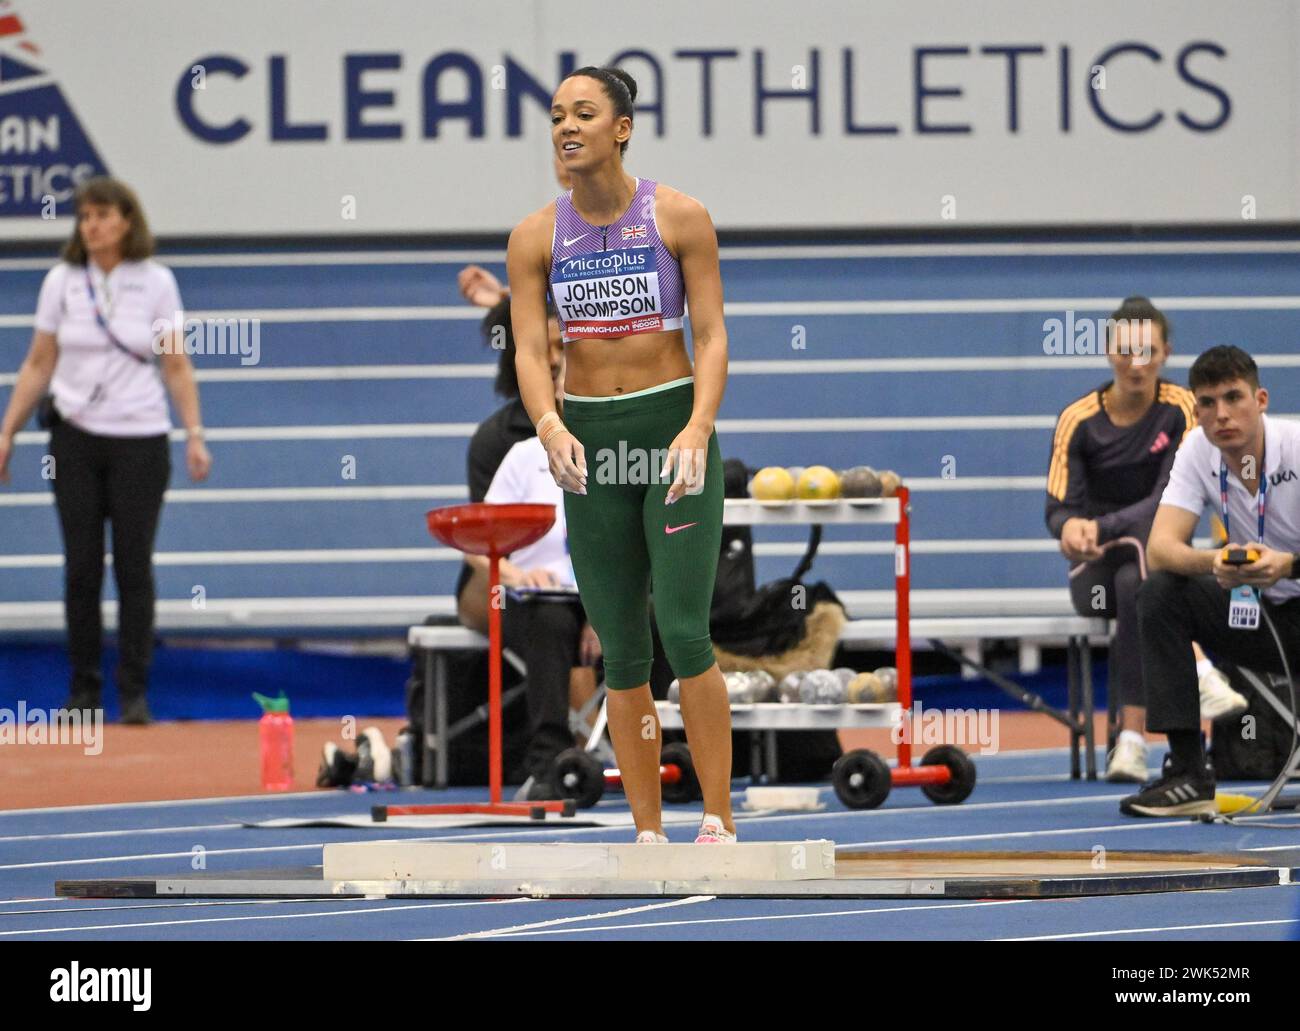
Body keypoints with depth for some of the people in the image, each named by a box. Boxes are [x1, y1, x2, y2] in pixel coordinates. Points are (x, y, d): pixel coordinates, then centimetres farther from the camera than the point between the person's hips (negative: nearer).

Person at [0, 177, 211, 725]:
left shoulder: (156, 282, 0)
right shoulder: (61, 283, 2)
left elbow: (177, 367, 3)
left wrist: (194, 434, -5)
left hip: (140, 440, -1)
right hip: (76, 438, 1)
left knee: (134, 567, 0)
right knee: (81, 568, 1)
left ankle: (134, 693, 6)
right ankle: (83, 689, 10)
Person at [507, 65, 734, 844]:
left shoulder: (679, 217, -5)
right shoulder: (537, 237, 2)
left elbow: (712, 335, -6)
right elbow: (529, 348, -4)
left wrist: (698, 429, -22)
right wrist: (549, 424, -24)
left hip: (675, 429, -3)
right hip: (588, 442, 3)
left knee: (684, 632, -14)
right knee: (622, 648, 4)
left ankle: (719, 821, -6)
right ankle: (647, 832, 9)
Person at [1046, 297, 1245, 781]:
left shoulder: (1182, 410, -3)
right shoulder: (1078, 419, -1)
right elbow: (1059, 506, -6)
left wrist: (1104, 527, -29)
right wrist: (1070, 527, -32)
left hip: (1163, 553, 0)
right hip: (1097, 566, 0)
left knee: (1135, 581, -36)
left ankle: (1132, 736, -44)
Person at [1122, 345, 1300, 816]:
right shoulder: (1198, 451, -5)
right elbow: (1160, 548, -15)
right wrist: (1212, 562, -36)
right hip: (1255, 612, 5)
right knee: (1157, 595, -17)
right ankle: (1188, 773, -19)